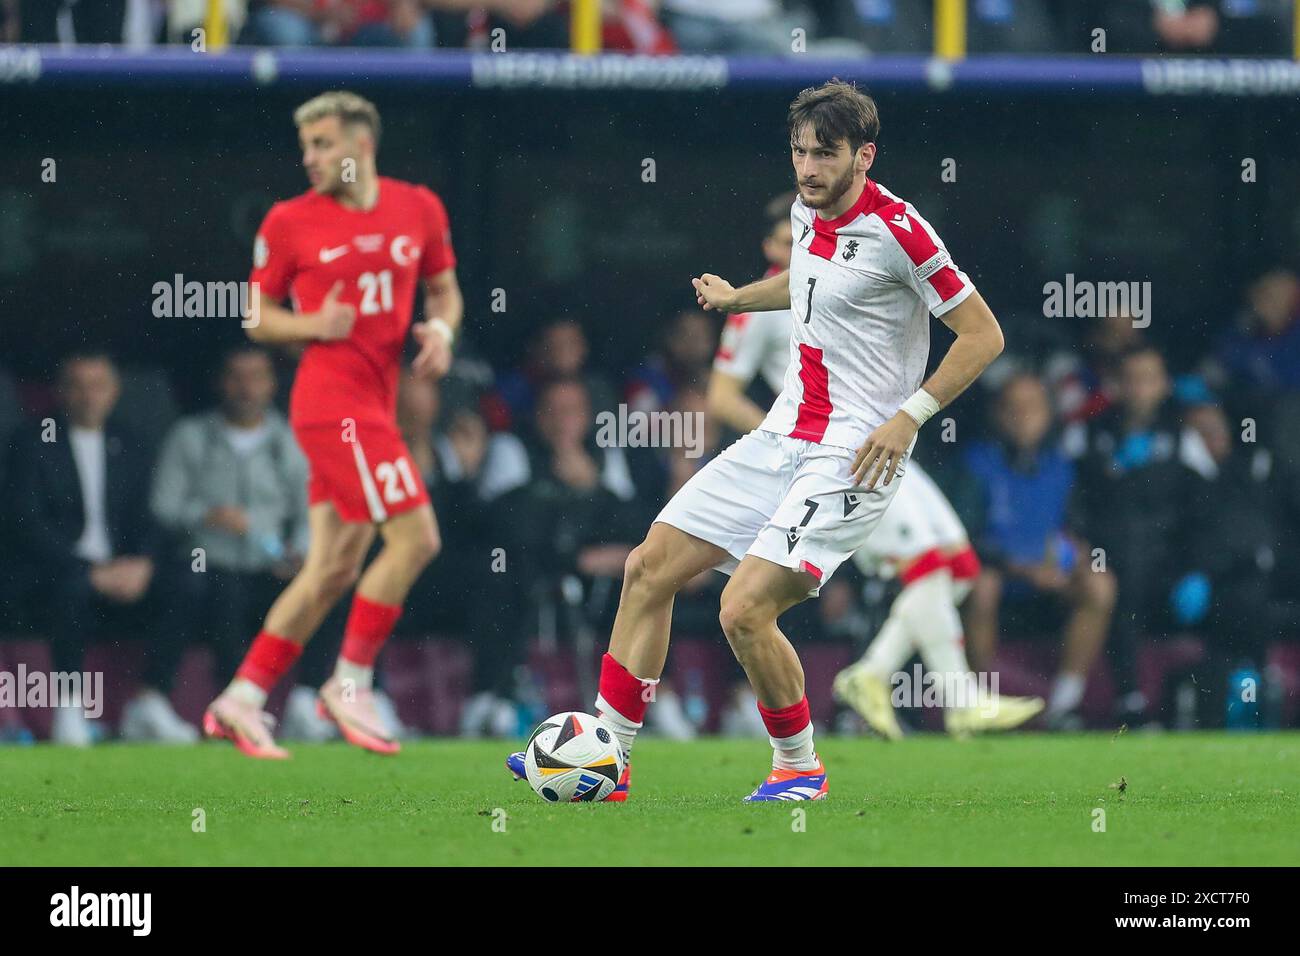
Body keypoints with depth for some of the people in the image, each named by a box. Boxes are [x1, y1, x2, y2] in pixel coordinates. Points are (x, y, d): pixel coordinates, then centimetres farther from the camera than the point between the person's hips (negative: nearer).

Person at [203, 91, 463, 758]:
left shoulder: (418, 209, 9)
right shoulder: (290, 222, -1)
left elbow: (444, 289, 21)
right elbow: (257, 317, 5)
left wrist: (441, 329, 0)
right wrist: (312, 325, -14)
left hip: (377, 402, 6)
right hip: (333, 398, -6)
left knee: (334, 568, 7)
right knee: (415, 537, -14)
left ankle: (240, 702, 13)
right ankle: (350, 685, -2)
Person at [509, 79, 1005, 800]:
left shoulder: (896, 231, -16)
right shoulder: (807, 212, 8)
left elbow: (983, 334, -13)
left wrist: (909, 415, -19)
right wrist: (735, 299, 25)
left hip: (852, 459, -9)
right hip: (782, 437, 9)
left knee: (745, 610, -20)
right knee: (650, 568, 5)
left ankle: (798, 767, 3)